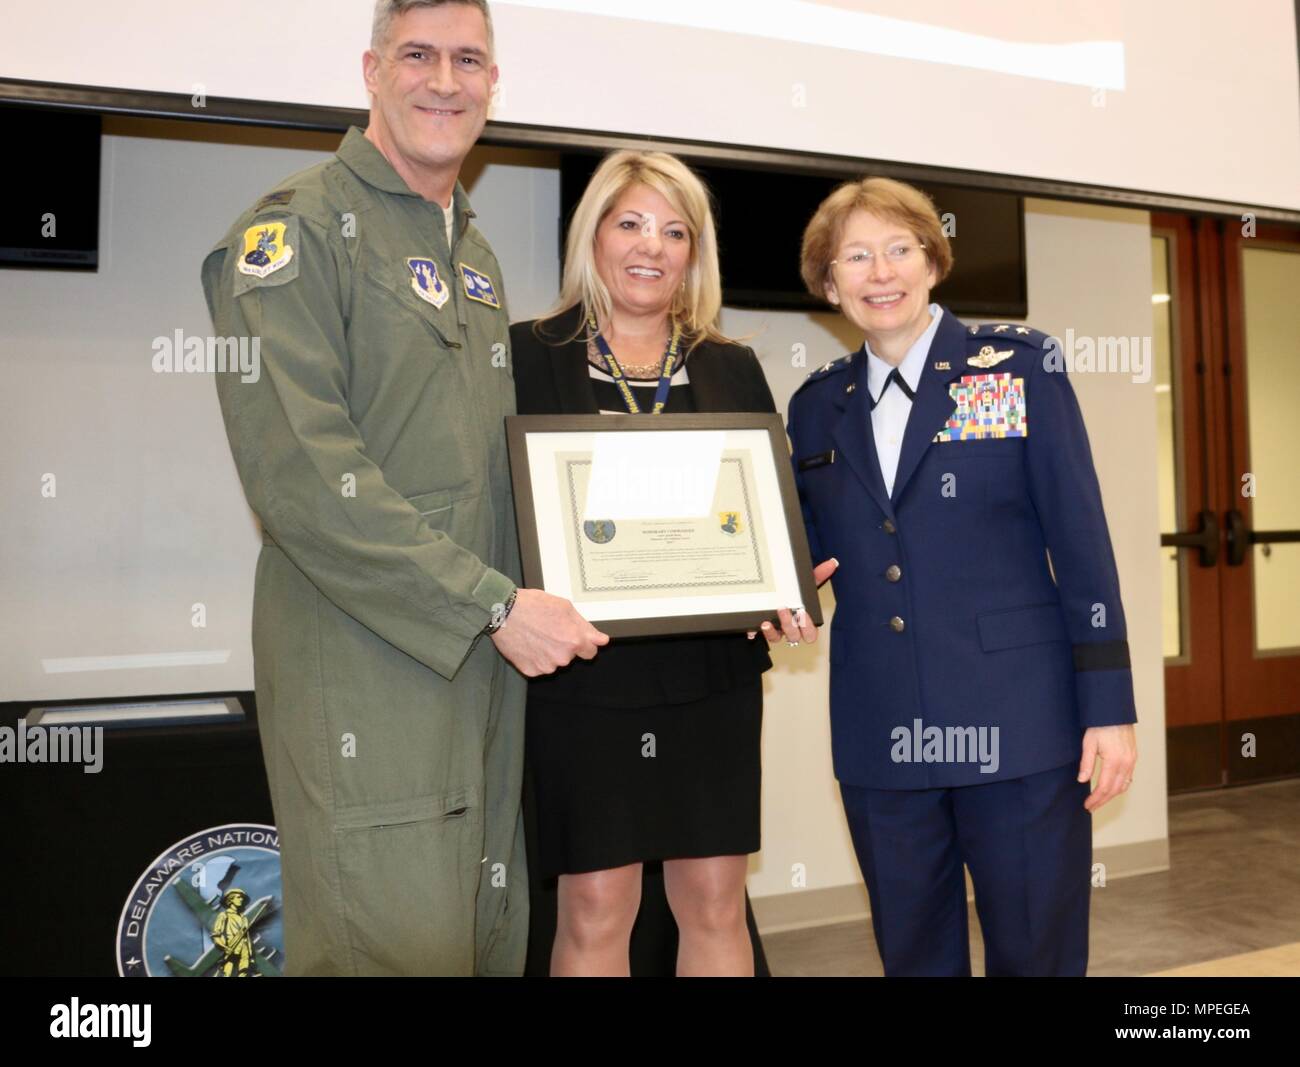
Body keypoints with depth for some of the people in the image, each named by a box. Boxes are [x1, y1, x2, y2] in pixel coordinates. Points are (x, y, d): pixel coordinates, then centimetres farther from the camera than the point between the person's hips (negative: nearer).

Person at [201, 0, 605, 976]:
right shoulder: (298, 227, -6)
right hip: (365, 677, -7)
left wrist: (529, 601, 5)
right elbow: (300, 474, -18)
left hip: (489, 668, 8)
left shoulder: (478, 258, 19)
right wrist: (494, 605, -17)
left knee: (495, 941, 15)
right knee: (400, 950, -2)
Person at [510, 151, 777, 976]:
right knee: (595, 909, 2)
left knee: (716, 904, 9)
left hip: (712, 674, 3)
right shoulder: (530, 357, 2)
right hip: (583, 673, -3)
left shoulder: (734, 370, 12)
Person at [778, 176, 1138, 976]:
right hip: (881, 733, 4)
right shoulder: (818, 406, 9)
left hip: (1016, 722, -3)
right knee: (911, 951, 15)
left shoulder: (1018, 366, -1)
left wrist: (1110, 706, -7)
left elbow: (1081, 541, -4)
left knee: (1036, 951, 7)